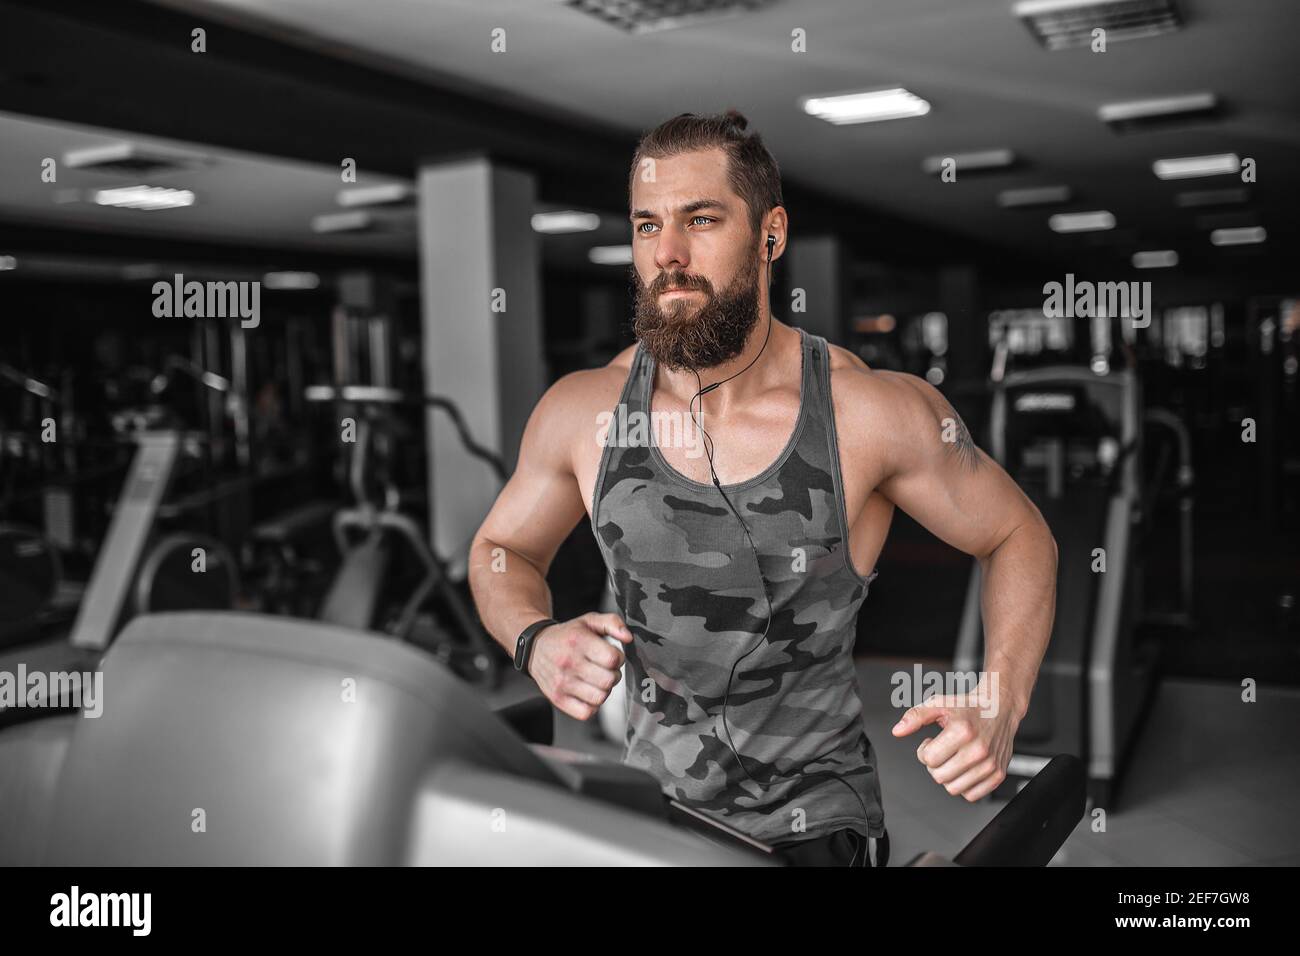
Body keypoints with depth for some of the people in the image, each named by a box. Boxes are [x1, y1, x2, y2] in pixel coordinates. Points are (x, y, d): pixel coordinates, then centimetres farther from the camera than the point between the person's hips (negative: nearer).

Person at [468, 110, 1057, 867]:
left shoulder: (875, 413, -14)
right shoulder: (581, 412, -7)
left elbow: (1022, 537, 0)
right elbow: (500, 549, 9)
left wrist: (999, 709, -14)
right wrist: (537, 641, -12)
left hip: (816, 823, -2)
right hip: (648, 814, 2)